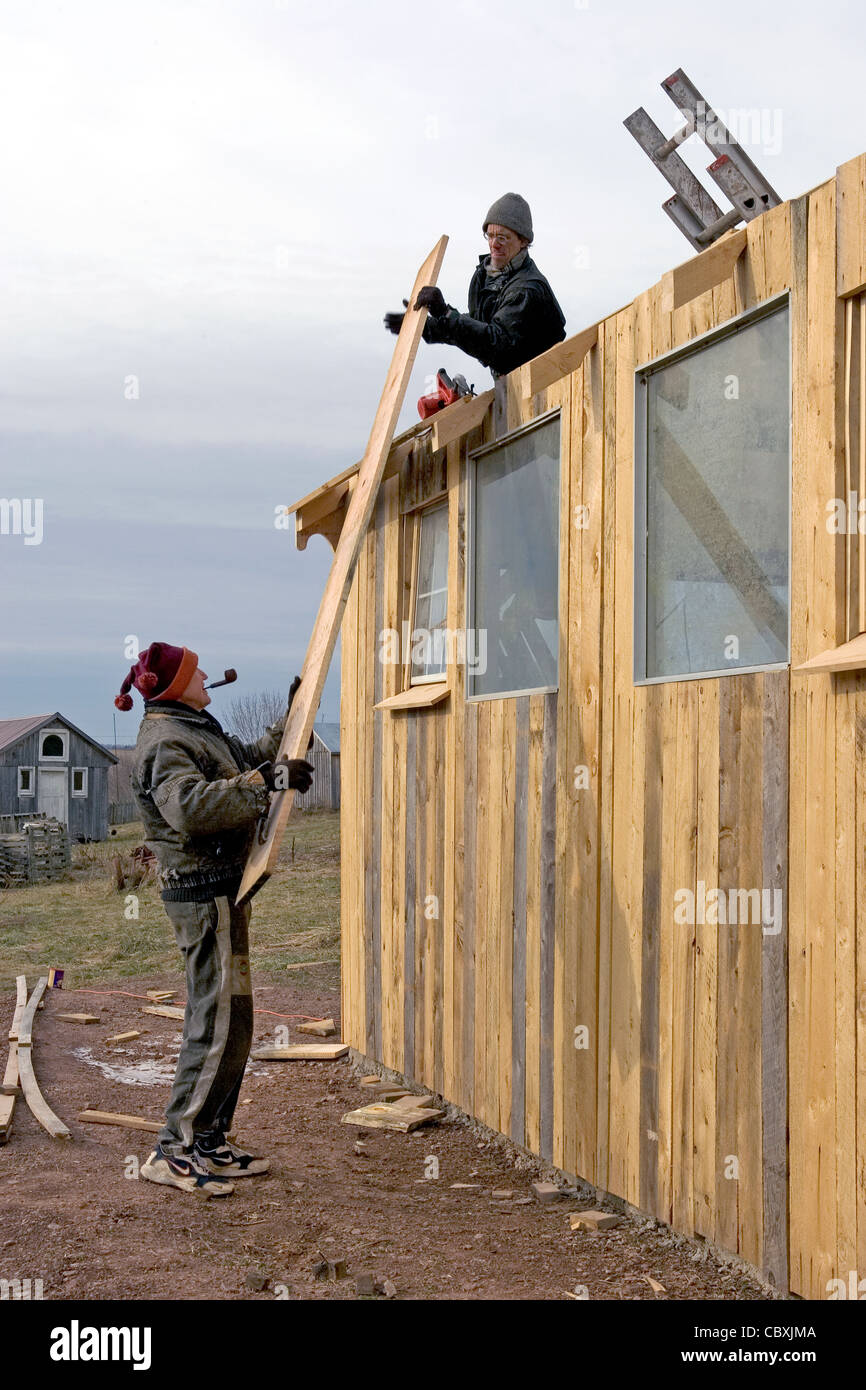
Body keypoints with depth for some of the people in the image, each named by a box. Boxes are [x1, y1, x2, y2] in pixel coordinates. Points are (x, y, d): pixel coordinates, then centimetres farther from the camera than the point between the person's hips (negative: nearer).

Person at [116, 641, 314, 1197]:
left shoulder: (197, 730, 19)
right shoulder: (165, 744, -15)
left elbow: (250, 759, 34)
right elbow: (191, 806, -33)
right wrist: (269, 781, -29)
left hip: (222, 890, 11)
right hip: (206, 892, -11)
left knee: (229, 1020, 14)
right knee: (219, 1021, -11)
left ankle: (209, 1143, 21)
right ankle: (174, 1150, -8)